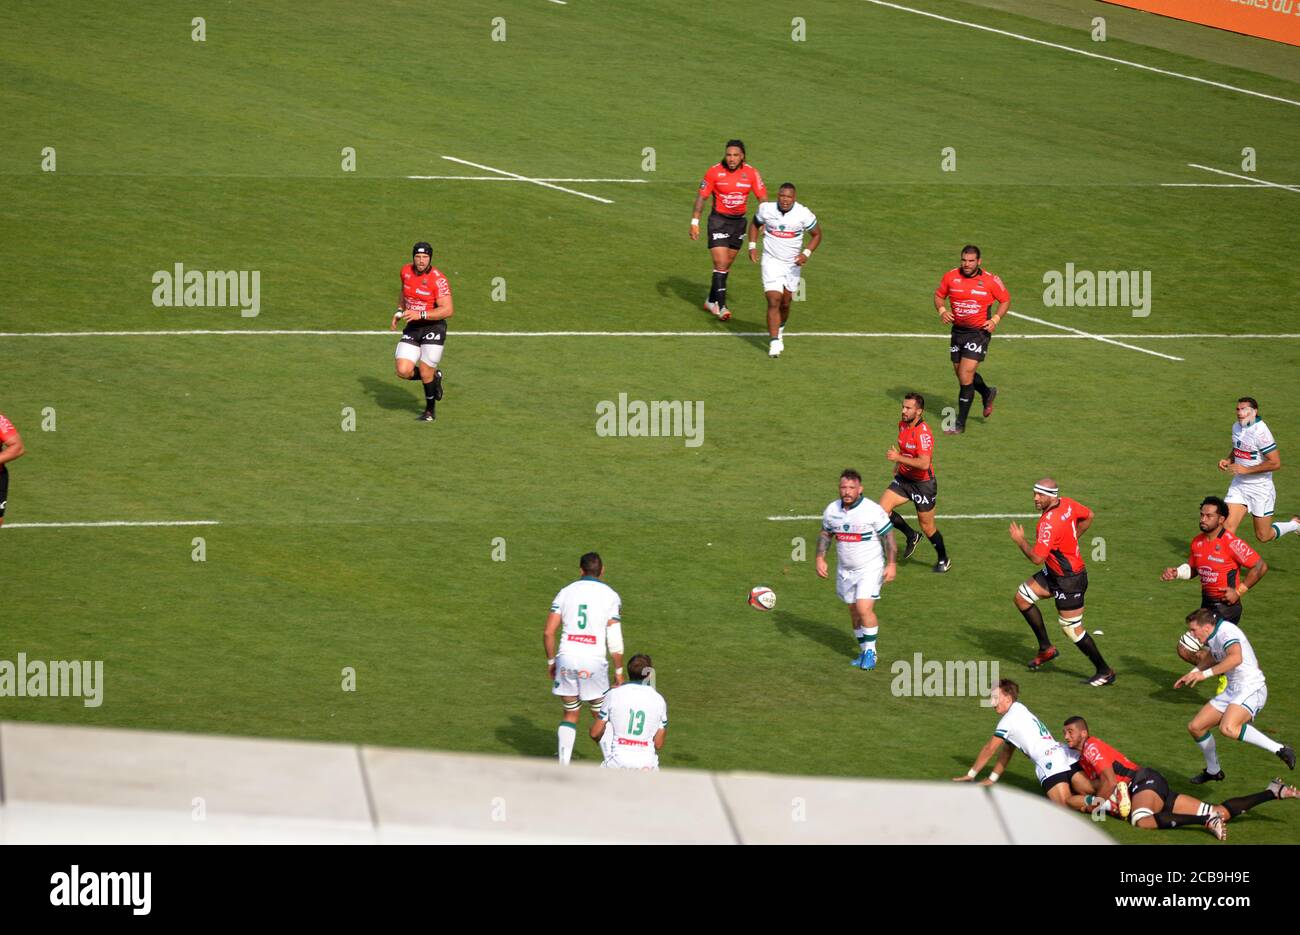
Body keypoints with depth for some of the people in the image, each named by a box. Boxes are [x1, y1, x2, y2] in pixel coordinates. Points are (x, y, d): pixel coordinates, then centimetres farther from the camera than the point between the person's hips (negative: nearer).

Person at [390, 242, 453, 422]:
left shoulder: (438, 280, -18)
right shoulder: (406, 271, 1)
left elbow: (447, 310, -22)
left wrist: (421, 315, -30)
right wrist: (399, 313, 13)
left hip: (433, 327, -5)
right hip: (412, 328, 5)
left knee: (425, 375, -5)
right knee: (403, 371, -8)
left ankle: (430, 410, 23)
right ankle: (434, 377, 24)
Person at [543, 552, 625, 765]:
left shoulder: (566, 592, 7)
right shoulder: (610, 596, 0)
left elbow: (548, 632, 4)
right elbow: (615, 640, -4)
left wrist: (551, 661, 17)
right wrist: (619, 671, 5)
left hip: (566, 660, 2)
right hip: (594, 663, -2)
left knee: (571, 713, 16)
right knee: (601, 716, 12)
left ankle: (563, 764, 6)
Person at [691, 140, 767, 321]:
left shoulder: (751, 173, -5)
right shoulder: (714, 172, -10)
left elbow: (762, 198, -1)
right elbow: (701, 196, -5)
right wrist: (695, 222, -10)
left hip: (739, 221, 3)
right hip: (718, 220, -3)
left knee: (726, 265, 12)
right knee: (721, 264, -13)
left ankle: (711, 301, 27)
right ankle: (721, 306, -12)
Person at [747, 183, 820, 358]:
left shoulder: (803, 214, -13)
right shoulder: (766, 209, -10)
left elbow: (817, 234, 2)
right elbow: (754, 224, 12)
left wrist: (806, 253, -14)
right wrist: (752, 246, -1)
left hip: (793, 264, 1)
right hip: (771, 262, -1)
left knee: (785, 304, 12)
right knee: (774, 301, -15)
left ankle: (780, 330, 42)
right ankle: (774, 343, -15)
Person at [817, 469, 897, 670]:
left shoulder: (873, 510, -15)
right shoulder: (831, 510, -1)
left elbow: (888, 537, -9)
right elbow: (825, 534, 14)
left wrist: (891, 564, -12)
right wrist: (820, 558, 4)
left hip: (870, 569, -5)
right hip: (845, 571, 5)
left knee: (864, 609, -17)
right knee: (854, 613, 10)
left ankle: (870, 652, -3)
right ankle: (864, 652, 24)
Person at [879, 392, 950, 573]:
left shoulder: (923, 433, -26)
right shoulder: (903, 424, 0)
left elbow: (924, 463, -34)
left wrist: (899, 458, -32)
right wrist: (898, 465, 18)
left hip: (923, 483, -7)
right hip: (903, 478, 7)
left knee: (927, 527, 4)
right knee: (883, 509, -9)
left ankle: (944, 560, 29)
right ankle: (911, 536, 16)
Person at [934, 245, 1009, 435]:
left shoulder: (990, 281, -9)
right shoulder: (951, 277, -1)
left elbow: (1005, 300, 4)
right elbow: (939, 295, 13)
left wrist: (995, 320, -10)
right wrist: (942, 310, -8)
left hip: (979, 332, -5)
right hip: (958, 331, 5)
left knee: (965, 377, -11)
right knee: (961, 373, 16)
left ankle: (960, 424, -3)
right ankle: (987, 393, 47)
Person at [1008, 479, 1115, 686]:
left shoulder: (1049, 523, -30)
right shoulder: (1067, 504, -4)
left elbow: (1037, 558, -31)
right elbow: (1089, 516, 15)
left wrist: (1020, 541, -14)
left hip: (1069, 580, -10)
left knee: (1072, 628, -1)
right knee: (1022, 597, 12)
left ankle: (1105, 672, 12)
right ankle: (1046, 648, 22)